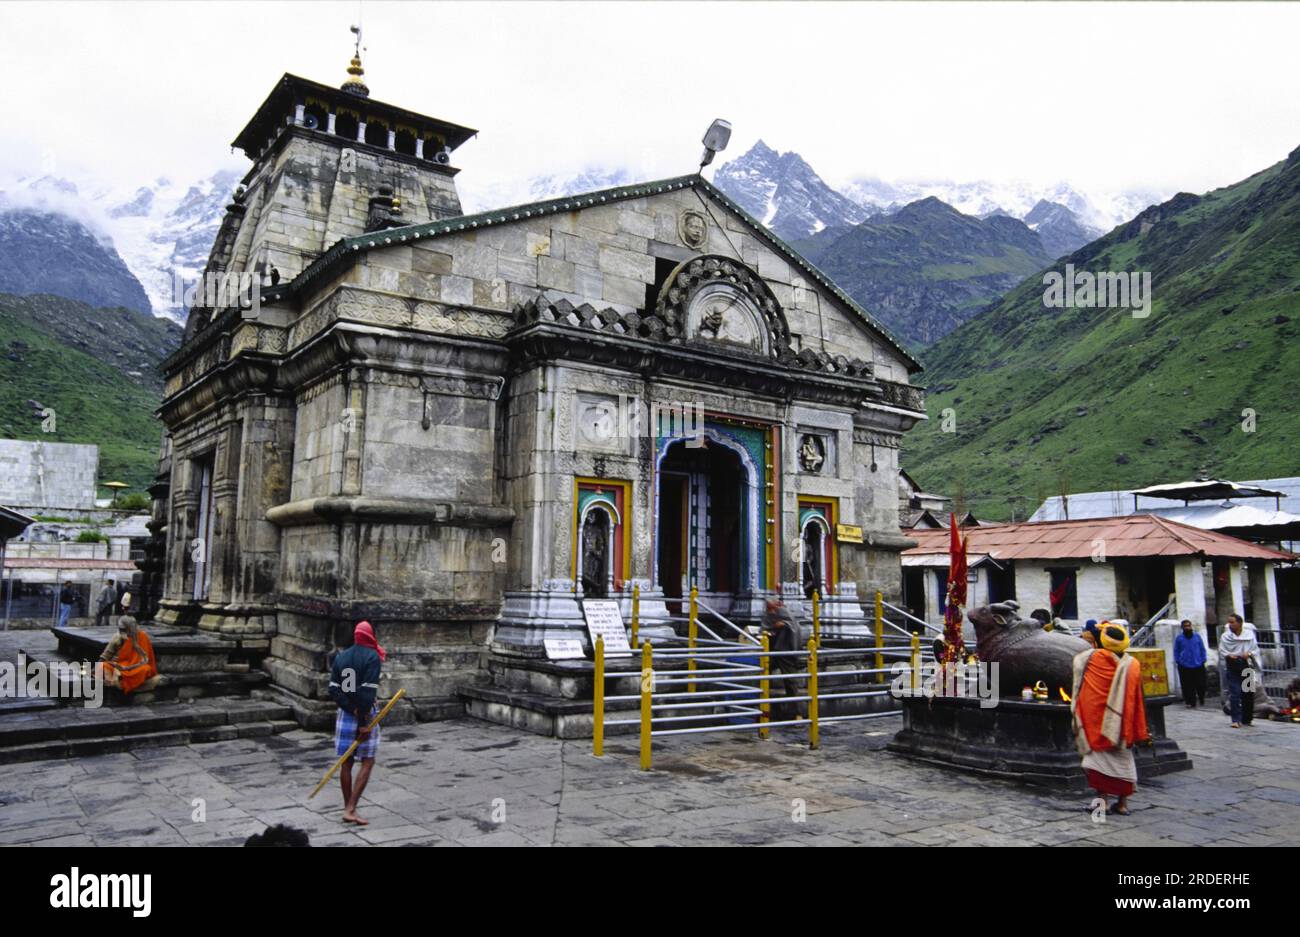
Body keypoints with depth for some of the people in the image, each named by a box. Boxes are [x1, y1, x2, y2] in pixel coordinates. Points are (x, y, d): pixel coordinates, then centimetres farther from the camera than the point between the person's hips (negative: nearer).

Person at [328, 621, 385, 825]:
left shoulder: (340, 656, 6)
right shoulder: (372, 656, -12)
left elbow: (333, 689, -2)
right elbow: (368, 691, -19)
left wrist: (352, 709, -8)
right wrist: (364, 722, -17)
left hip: (345, 713, 6)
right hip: (366, 714, -6)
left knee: (346, 763, 11)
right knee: (367, 762, 1)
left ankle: (348, 809, 19)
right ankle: (351, 809, -7)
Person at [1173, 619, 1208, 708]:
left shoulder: (1197, 636, 5)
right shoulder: (1179, 638, 3)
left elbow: (1202, 649, 10)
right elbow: (1176, 651, 9)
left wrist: (1203, 660, 3)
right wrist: (1178, 661, 1)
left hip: (1198, 665, 1)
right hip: (1184, 667, -1)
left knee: (1200, 684, 5)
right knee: (1188, 686, 0)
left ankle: (1201, 699, 30)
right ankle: (1190, 702, 9)